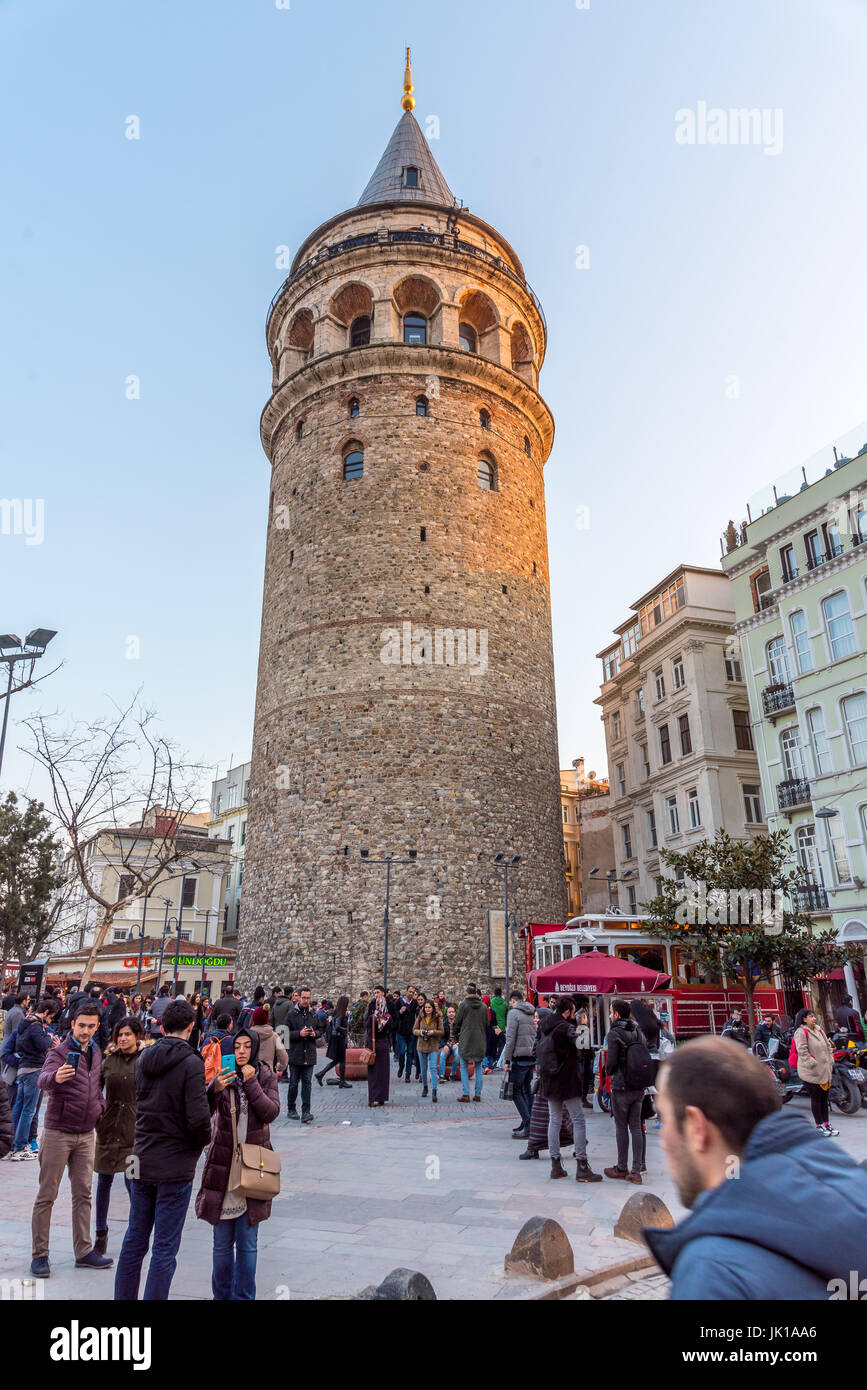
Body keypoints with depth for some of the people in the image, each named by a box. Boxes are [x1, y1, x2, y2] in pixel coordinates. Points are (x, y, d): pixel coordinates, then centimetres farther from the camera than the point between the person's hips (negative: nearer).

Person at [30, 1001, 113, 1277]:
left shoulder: (96, 1052, 7)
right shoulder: (59, 1052, -13)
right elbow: (42, 1080, -32)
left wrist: (101, 1105, 2)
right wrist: (55, 1077, -54)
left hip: (86, 1134, 6)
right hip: (58, 1133, -6)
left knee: (83, 1194, 11)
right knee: (47, 1195, 4)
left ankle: (84, 1252, 20)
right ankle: (40, 1255, 16)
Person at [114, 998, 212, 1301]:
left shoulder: (143, 1059, 2)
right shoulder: (191, 1063, -18)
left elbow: (142, 1103, 11)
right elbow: (198, 1119, -22)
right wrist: (204, 1140, -1)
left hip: (141, 1162, 6)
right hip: (175, 1166, -6)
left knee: (134, 1240, 19)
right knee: (165, 1248, 5)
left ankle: (124, 1298, 29)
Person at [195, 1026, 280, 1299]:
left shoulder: (266, 1077, 1)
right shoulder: (223, 1075, -2)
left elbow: (271, 1112, -11)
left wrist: (251, 1083, -19)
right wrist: (214, 1090, -33)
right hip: (223, 1166, 0)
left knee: (247, 1243, 7)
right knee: (222, 1243, 10)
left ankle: (243, 1296, 21)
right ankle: (222, 1294, 27)